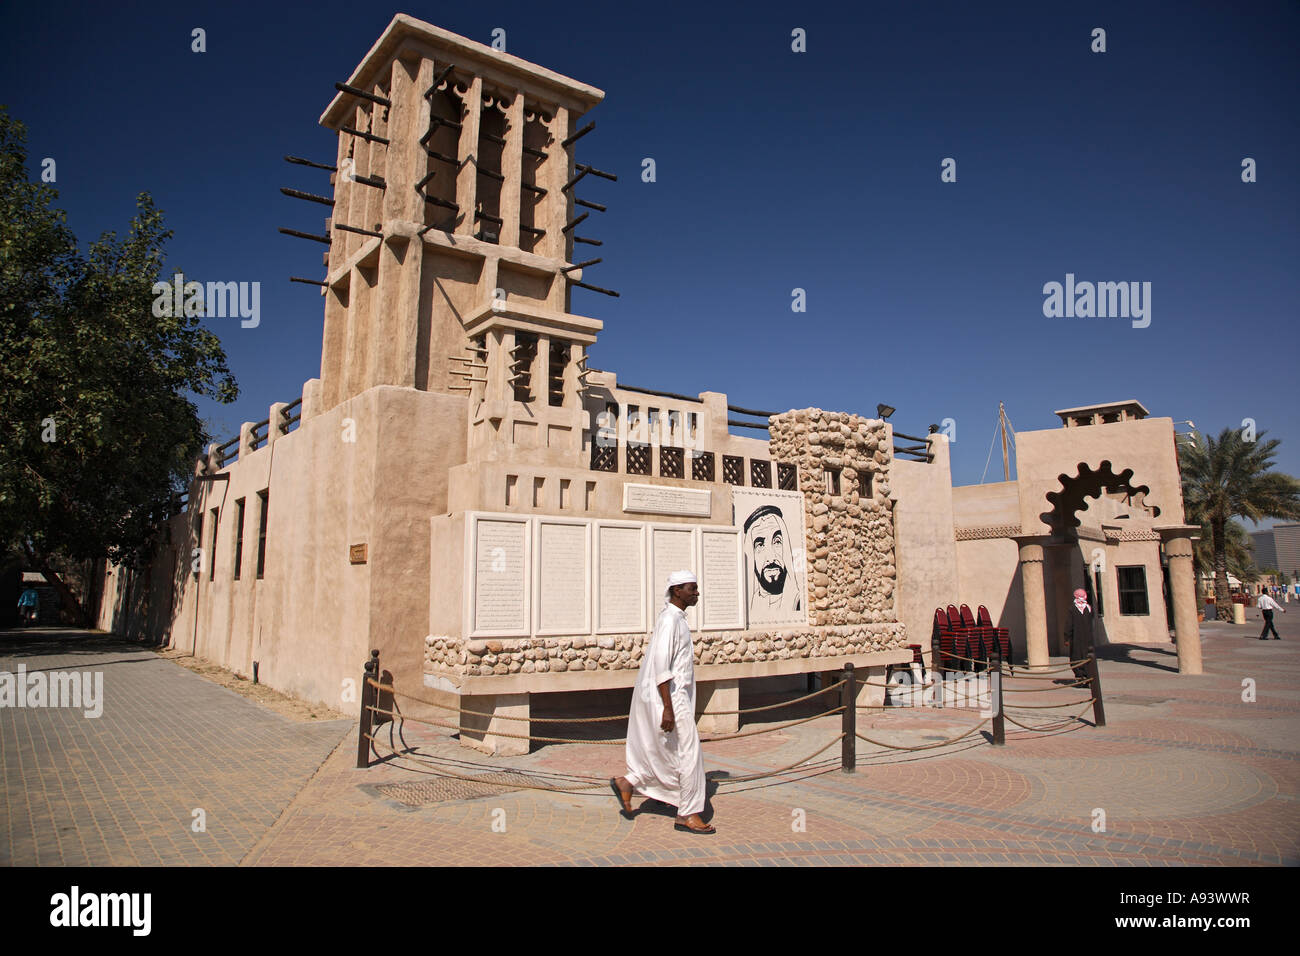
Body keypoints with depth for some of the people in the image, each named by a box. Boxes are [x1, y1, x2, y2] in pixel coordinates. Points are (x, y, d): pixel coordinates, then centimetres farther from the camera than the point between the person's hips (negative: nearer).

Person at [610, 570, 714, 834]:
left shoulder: (677, 618, 14)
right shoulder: (670, 619, -18)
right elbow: (661, 666, -24)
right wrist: (668, 708, -25)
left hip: (676, 696, 10)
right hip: (669, 696, -10)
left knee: (669, 753, 16)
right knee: (688, 752, -2)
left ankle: (627, 783, 24)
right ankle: (687, 815, 10)